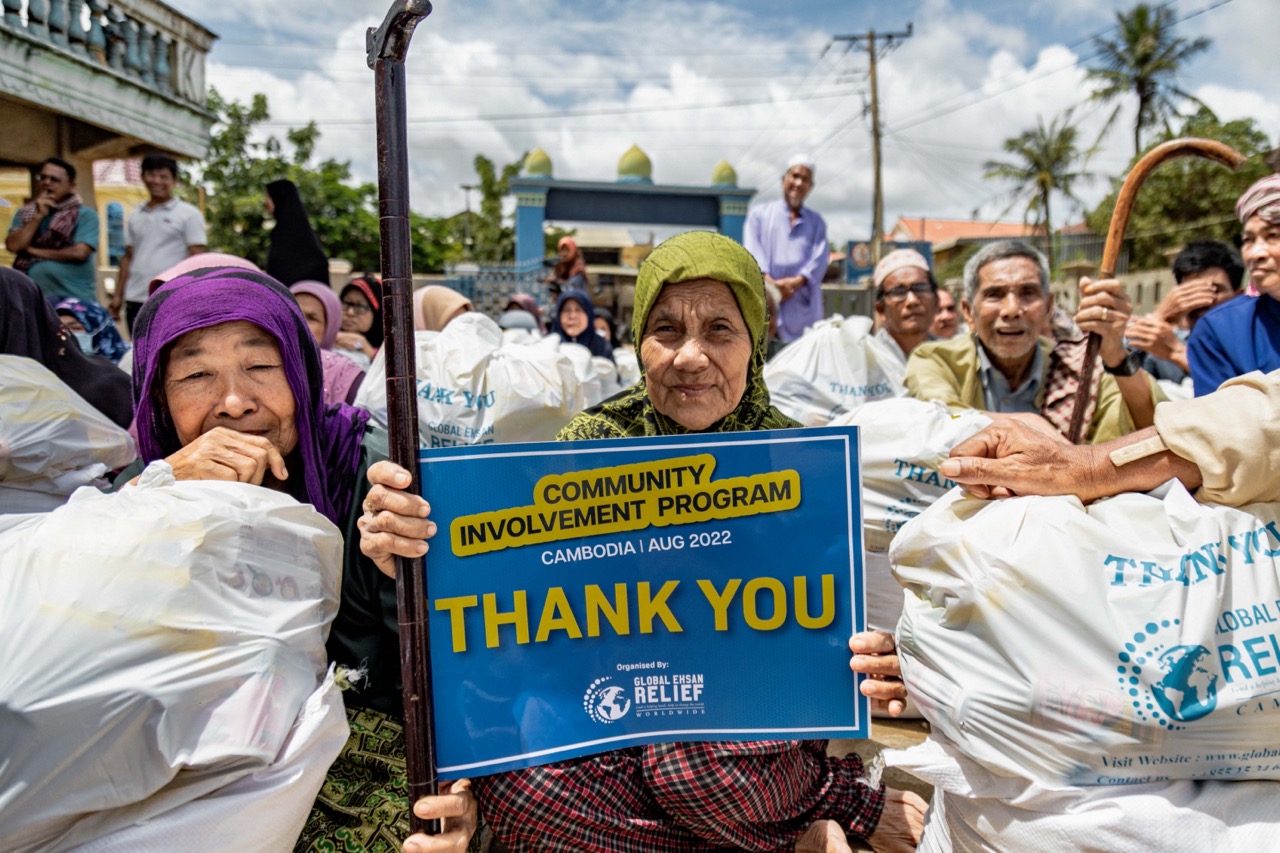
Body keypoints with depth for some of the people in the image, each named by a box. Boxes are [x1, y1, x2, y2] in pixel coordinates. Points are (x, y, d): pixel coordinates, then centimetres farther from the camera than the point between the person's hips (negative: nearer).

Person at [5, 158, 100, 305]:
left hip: (74, 300, -4)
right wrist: (38, 216, -6)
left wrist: (34, 250, -4)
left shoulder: (85, 214, 0)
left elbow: (79, 252, -12)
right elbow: (13, 245, 0)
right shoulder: (25, 213, 15)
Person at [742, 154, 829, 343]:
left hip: (804, 308, 2)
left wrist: (797, 281, -14)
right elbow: (753, 252, 0)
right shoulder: (759, 214, 16)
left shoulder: (816, 222, 22)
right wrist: (768, 281, -19)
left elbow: (819, 259, 5)